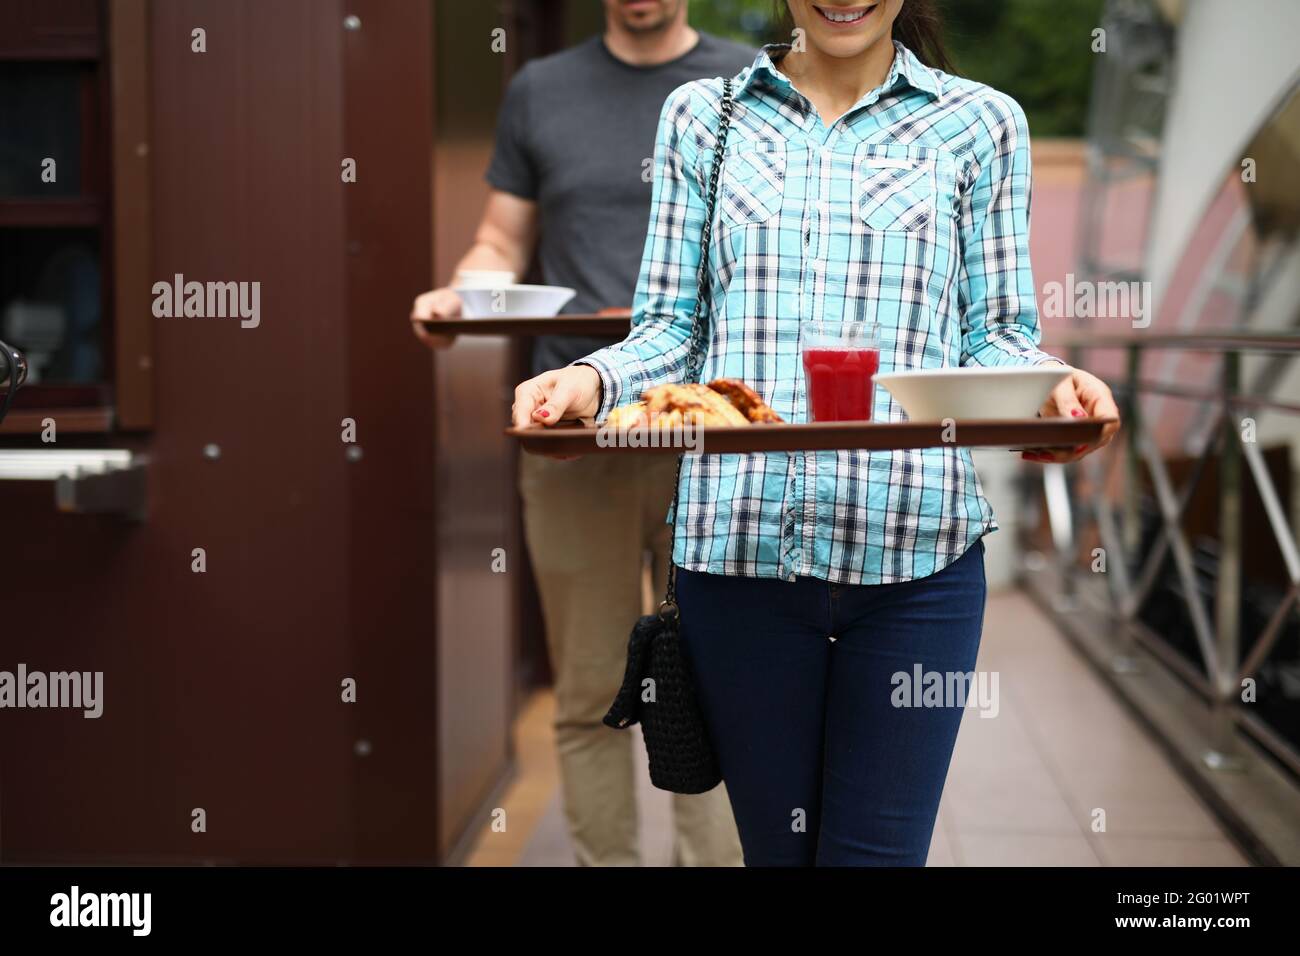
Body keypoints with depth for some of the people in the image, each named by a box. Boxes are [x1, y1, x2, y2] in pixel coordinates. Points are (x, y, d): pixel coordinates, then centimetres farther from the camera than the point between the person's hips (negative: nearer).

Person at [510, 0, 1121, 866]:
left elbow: (997, 333, 8)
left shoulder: (981, 123, 10)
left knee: (876, 848, 2)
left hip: (913, 546, -1)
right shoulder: (700, 116, 12)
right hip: (738, 538, 1)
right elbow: (670, 327, 10)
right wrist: (590, 381, -11)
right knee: (776, 844, 12)